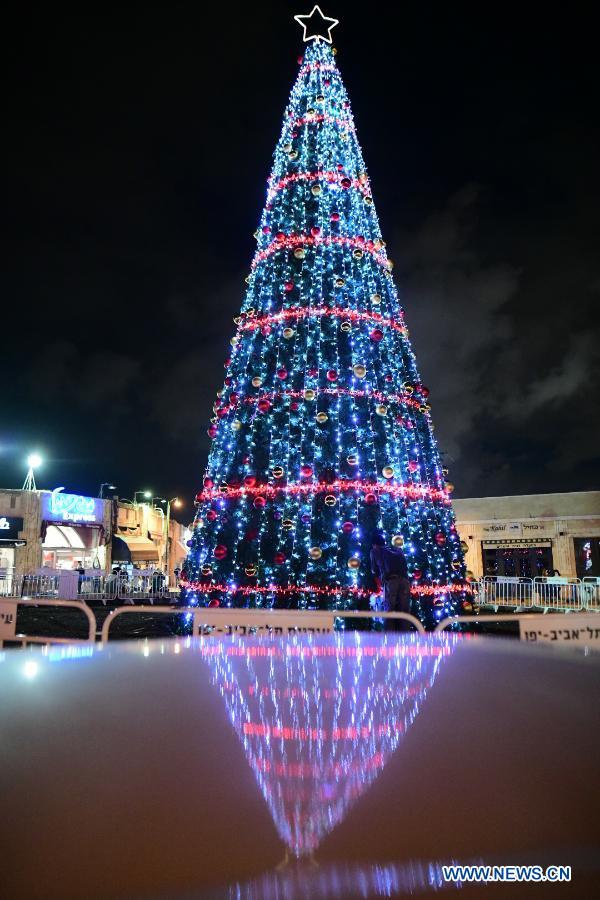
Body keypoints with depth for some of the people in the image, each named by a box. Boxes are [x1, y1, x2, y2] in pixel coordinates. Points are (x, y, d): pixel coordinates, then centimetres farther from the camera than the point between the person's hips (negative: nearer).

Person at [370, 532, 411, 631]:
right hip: (404, 579, 3)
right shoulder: (397, 549, 31)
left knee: (389, 611, 1)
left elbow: (374, 571, 25)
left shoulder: (375, 551, 21)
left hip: (390, 581, -3)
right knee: (404, 611, 7)